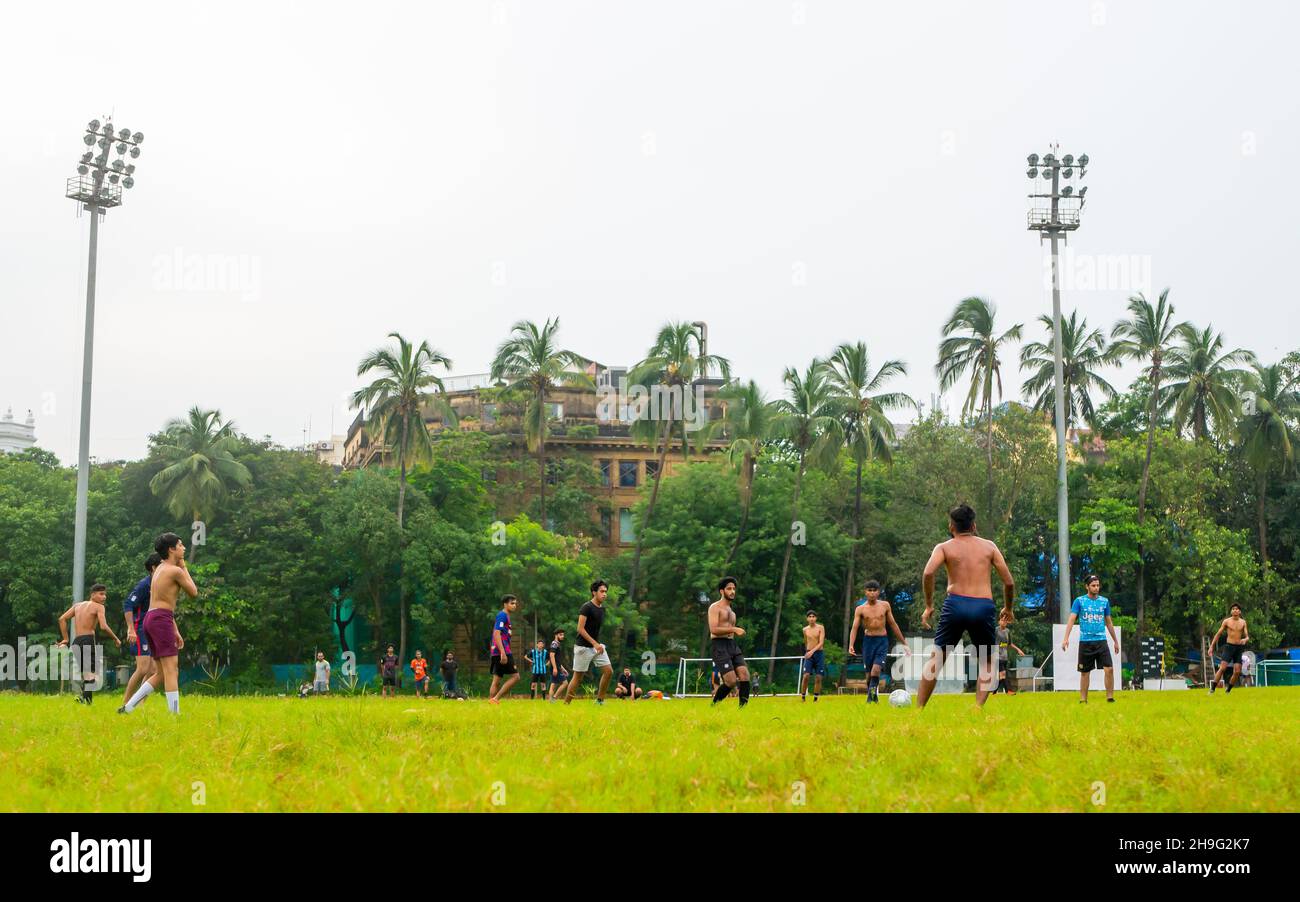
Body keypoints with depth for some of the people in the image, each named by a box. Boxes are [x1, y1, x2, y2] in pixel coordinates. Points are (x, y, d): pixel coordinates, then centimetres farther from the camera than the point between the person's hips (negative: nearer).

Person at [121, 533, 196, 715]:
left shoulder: (160, 569, 22)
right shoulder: (176, 571, -7)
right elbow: (194, 593, 5)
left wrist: (175, 631, 24)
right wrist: (184, 568, 13)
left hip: (150, 619, 9)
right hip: (161, 620, -9)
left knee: (161, 674, 11)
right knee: (172, 671, -11)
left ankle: (127, 708, 7)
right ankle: (174, 713, -16)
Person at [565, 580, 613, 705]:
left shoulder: (602, 608, 10)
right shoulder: (586, 607, -15)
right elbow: (580, 629, -20)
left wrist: (598, 644, 17)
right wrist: (594, 643, -23)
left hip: (596, 646, 8)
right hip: (583, 647, -8)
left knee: (608, 671, -2)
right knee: (578, 676, -4)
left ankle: (599, 700, 7)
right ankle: (565, 704, 5)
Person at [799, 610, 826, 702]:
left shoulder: (820, 628, -3)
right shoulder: (805, 630, 6)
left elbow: (821, 642, -12)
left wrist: (812, 651, -24)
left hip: (819, 653, -1)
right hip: (808, 654, 1)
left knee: (818, 677, -2)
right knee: (806, 675, -13)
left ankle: (815, 699, 6)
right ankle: (803, 697, -6)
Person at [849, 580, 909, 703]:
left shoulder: (885, 605, 5)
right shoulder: (861, 609, 1)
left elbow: (893, 624, 12)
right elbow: (854, 628, -4)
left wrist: (904, 643, 13)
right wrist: (851, 645, -20)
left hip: (882, 641, 0)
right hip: (868, 641, 0)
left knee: (876, 670, -20)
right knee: (869, 673, 4)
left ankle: (872, 694, -6)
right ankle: (872, 696, 21)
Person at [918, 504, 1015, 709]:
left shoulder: (944, 547, 10)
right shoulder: (989, 546, 16)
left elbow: (928, 573, -10)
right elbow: (1009, 582, 10)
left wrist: (929, 606, -1)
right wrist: (1008, 608, 25)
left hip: (955, 604, -1)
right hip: (984, 607, 1)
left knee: (936, 659, 11)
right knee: (987, 662, 19)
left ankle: (918, 709, 7)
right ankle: (978, 708, 1)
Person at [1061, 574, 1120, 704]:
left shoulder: (1105, 601, 9)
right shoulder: (1079, 601, 0)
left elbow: (1109, 623, 17)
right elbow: (1071, 619, -7)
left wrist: (1115, 641, 19)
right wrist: (1066, 638, -18)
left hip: (1101, 641, 2)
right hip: (1085, 641, -2)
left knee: (1109, 669, -11)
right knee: (1085, 672, 4)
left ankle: (1110, 697, -3)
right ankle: (1083, 700, 12)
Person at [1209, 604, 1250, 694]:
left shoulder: (1243, 622, 7)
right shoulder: (1227, 621, 1)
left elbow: (1247, 637, 6)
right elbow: (1218, 634, 5)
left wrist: (1245, 640, -19)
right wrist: (1211, 647, 1)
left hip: (1239, 648, 3)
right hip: (1229, 646, -3)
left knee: (1237, 672, -4)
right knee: (1222, 668, -16)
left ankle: (1228, 690, 11)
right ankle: (1212, 689, -14)